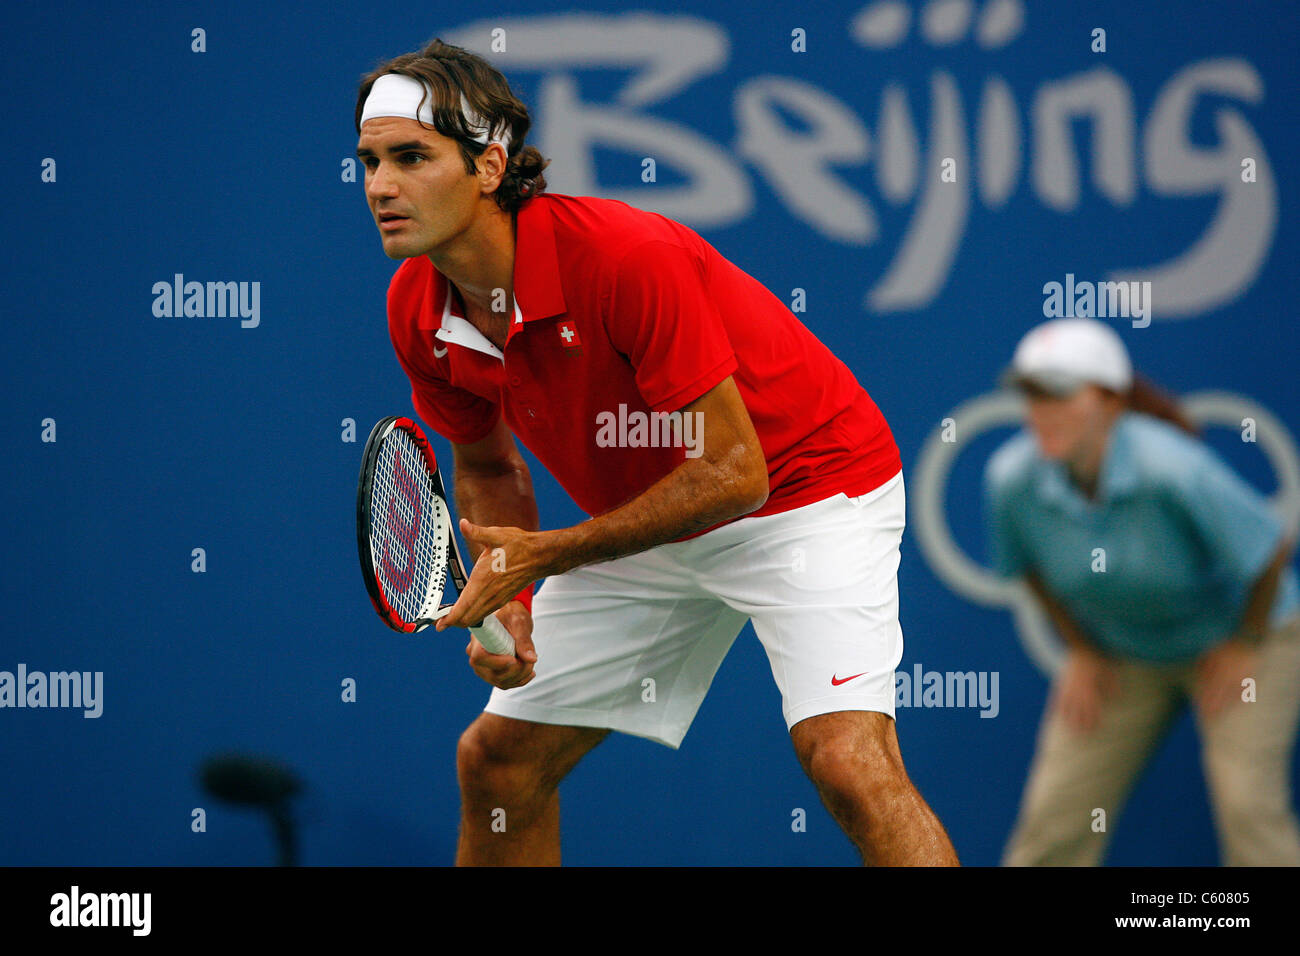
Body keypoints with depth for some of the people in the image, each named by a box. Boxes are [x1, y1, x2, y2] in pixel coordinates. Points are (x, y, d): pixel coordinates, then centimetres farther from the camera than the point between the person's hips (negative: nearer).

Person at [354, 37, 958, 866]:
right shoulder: (418, 314, -10)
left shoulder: (627, 258, -32)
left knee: (846, 758, -27)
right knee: (497, 760, 5)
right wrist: (504, 598, -11)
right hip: (647, 522, 7)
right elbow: (489, 468, 9)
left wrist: (542, 556, -25)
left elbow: (733, 472, -28)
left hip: (808, 484, -7)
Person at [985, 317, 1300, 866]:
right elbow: (1030, 567, 2)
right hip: (1121, 655, 4)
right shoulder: (1013, 478, -22)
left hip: (1240, 632, -4)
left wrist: (1245, 648, -12)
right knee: (1055, 812, -4)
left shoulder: (1172, 470, -35)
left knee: (1246, 802, -17)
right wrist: (1082, 652, 2)